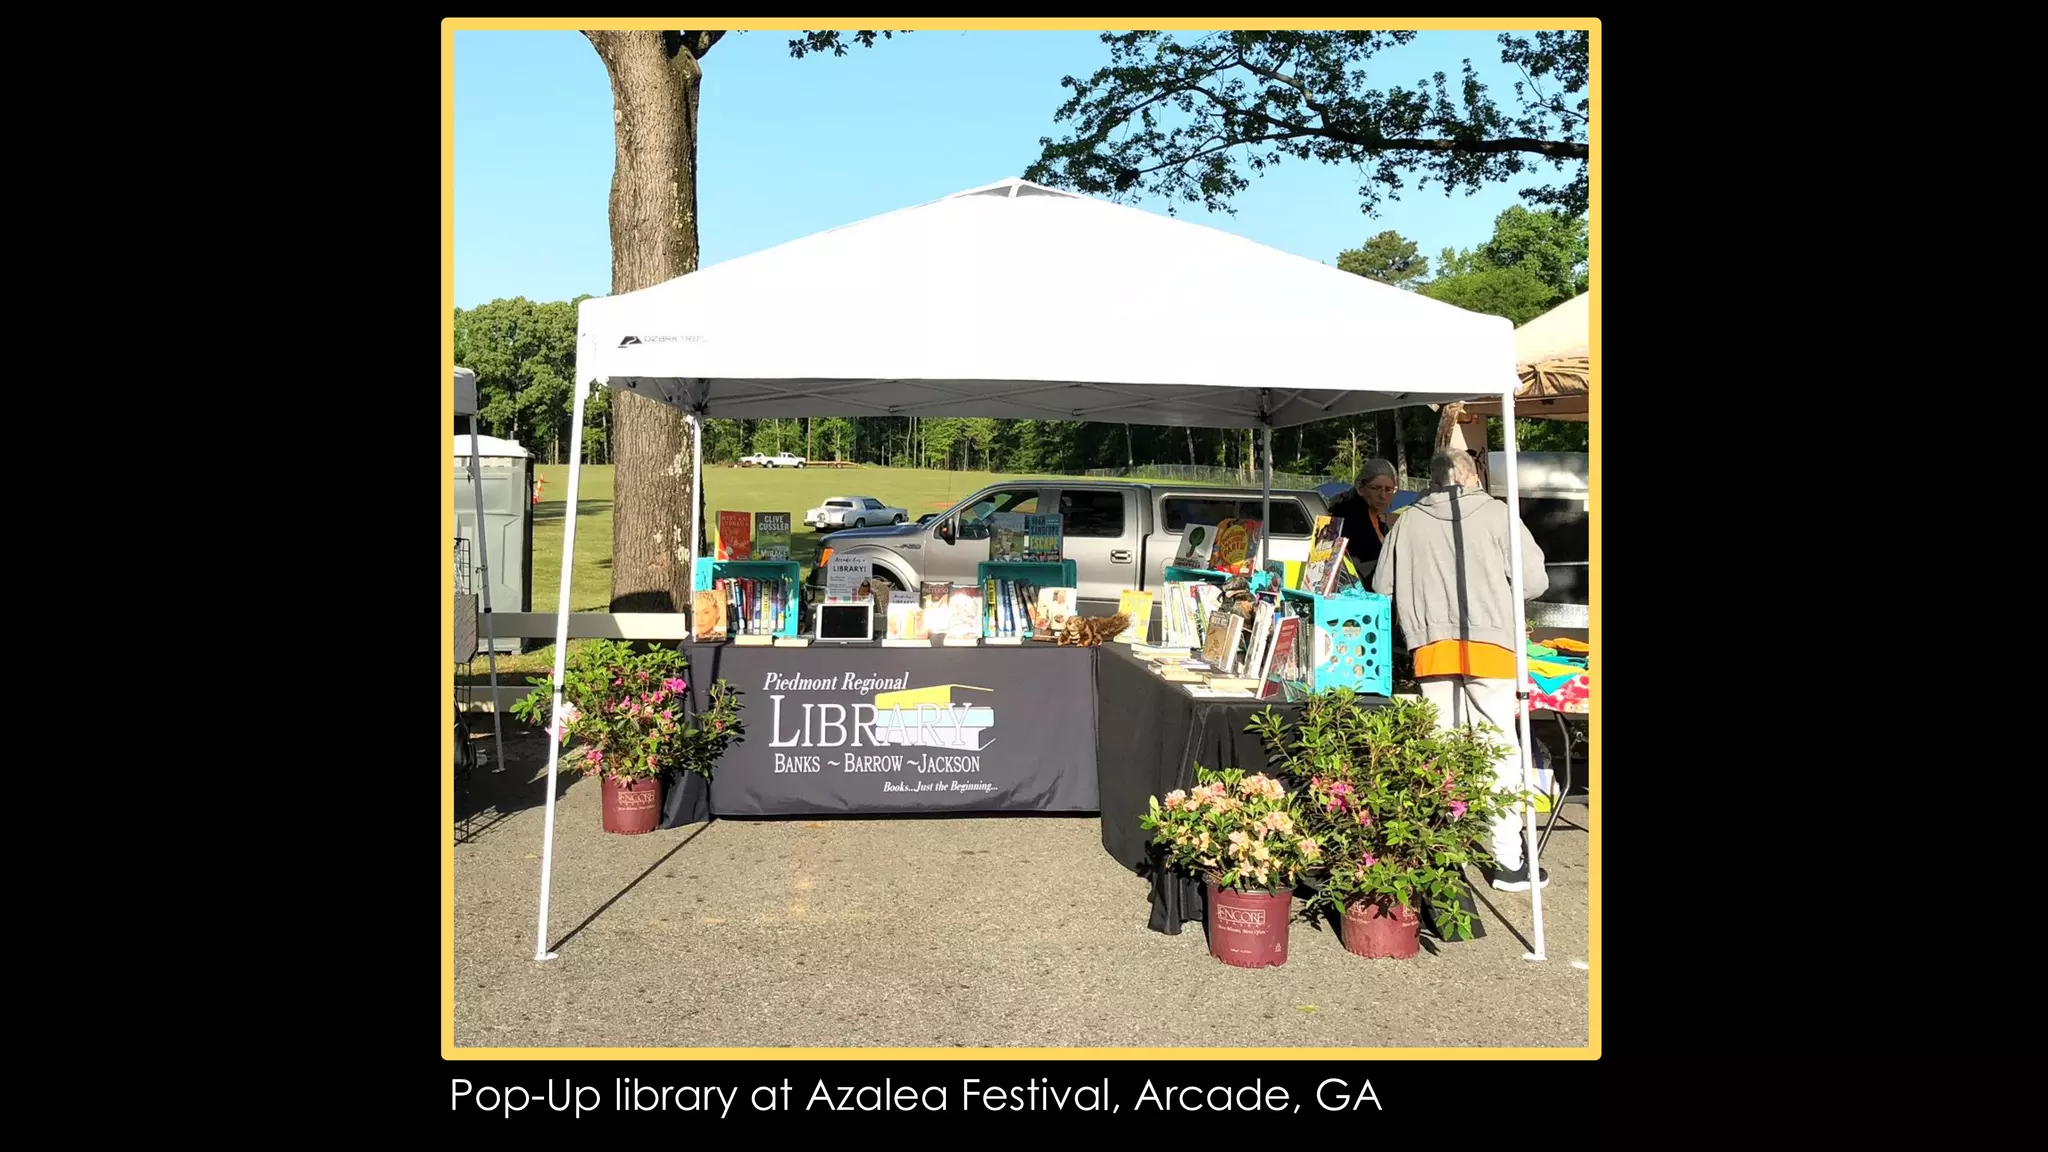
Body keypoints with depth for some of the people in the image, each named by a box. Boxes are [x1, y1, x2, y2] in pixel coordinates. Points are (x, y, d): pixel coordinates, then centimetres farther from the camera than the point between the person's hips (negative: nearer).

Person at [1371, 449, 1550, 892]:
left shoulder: (1408, 522, 7)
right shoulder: (1497, 514, -1)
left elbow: (1382, 588, 10)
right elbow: (1534, 581, -1)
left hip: (1432, 650, 3)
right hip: (1489, 646, -3)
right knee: (1499, 753, 2)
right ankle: (1508, 862, 5)